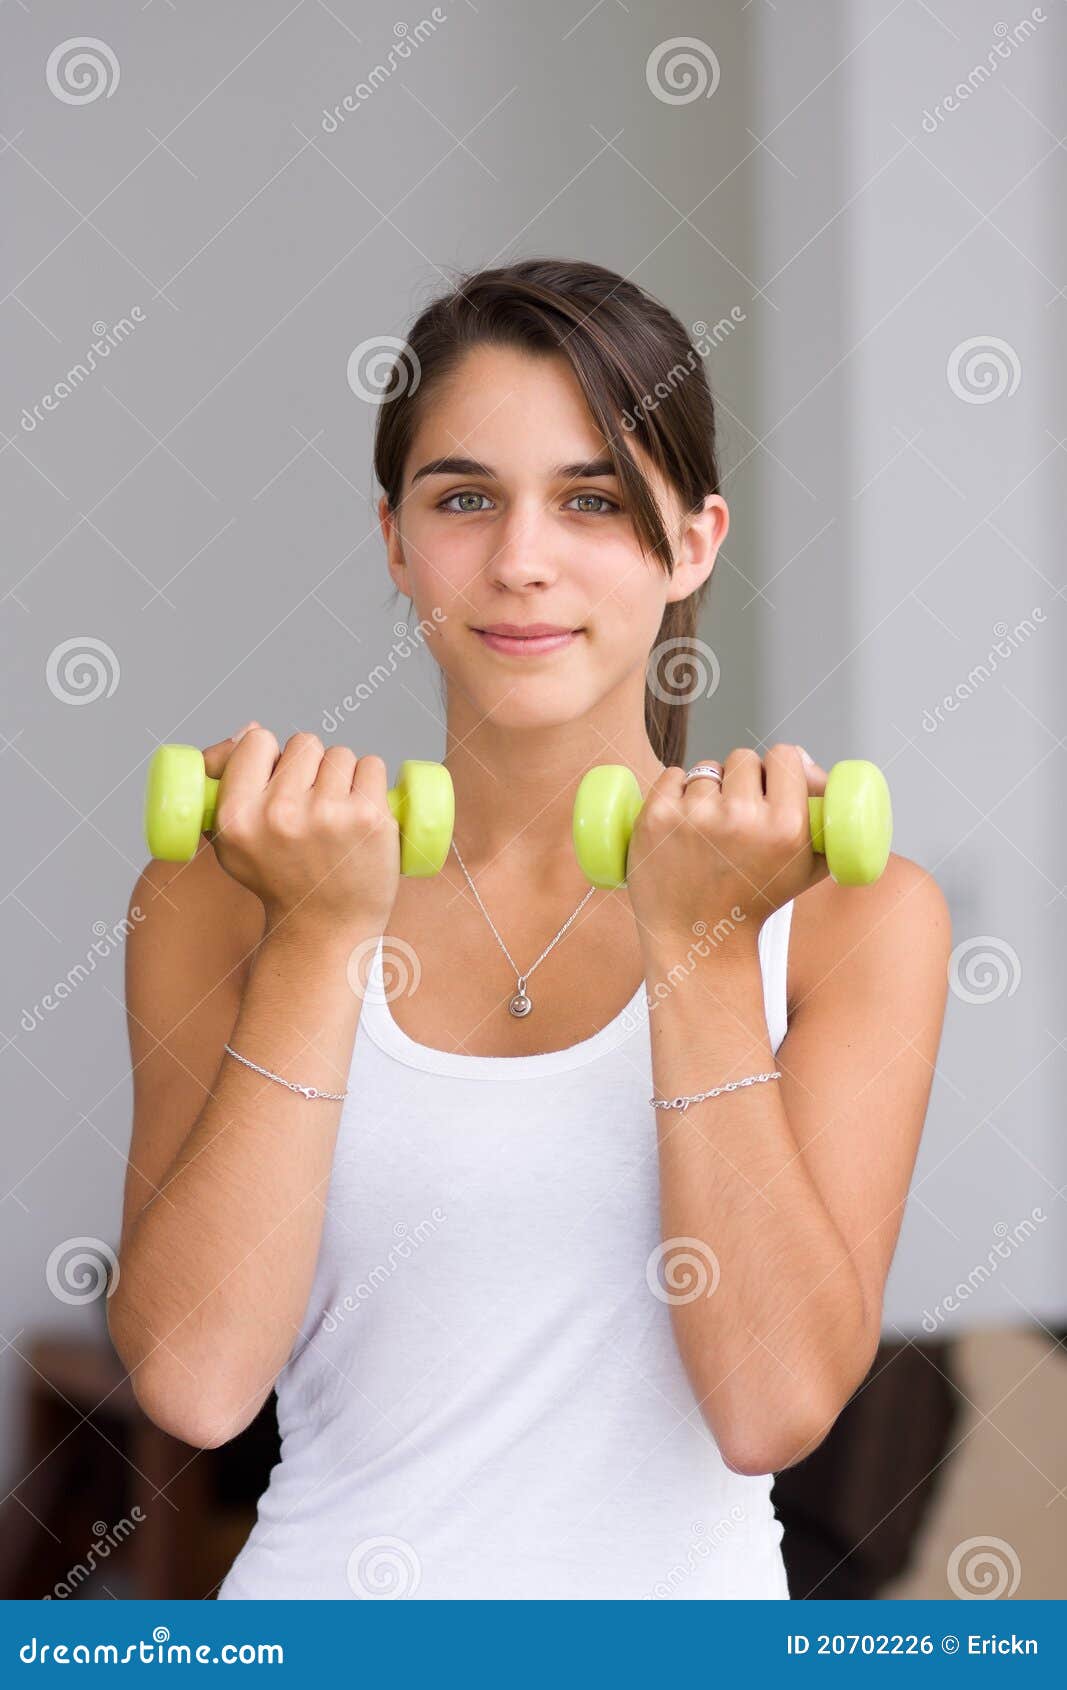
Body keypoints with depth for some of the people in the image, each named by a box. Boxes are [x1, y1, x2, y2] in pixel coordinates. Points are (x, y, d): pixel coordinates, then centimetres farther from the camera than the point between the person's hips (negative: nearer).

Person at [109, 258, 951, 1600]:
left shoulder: (850, 911, -2)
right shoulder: (219, 897, 0)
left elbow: (776, 1407, -11)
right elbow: (192, 1383, -10)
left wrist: (701, 947, -14)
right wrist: (323, 938, -14)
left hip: (682, 1591, -1)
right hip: (328, 1594, 1)